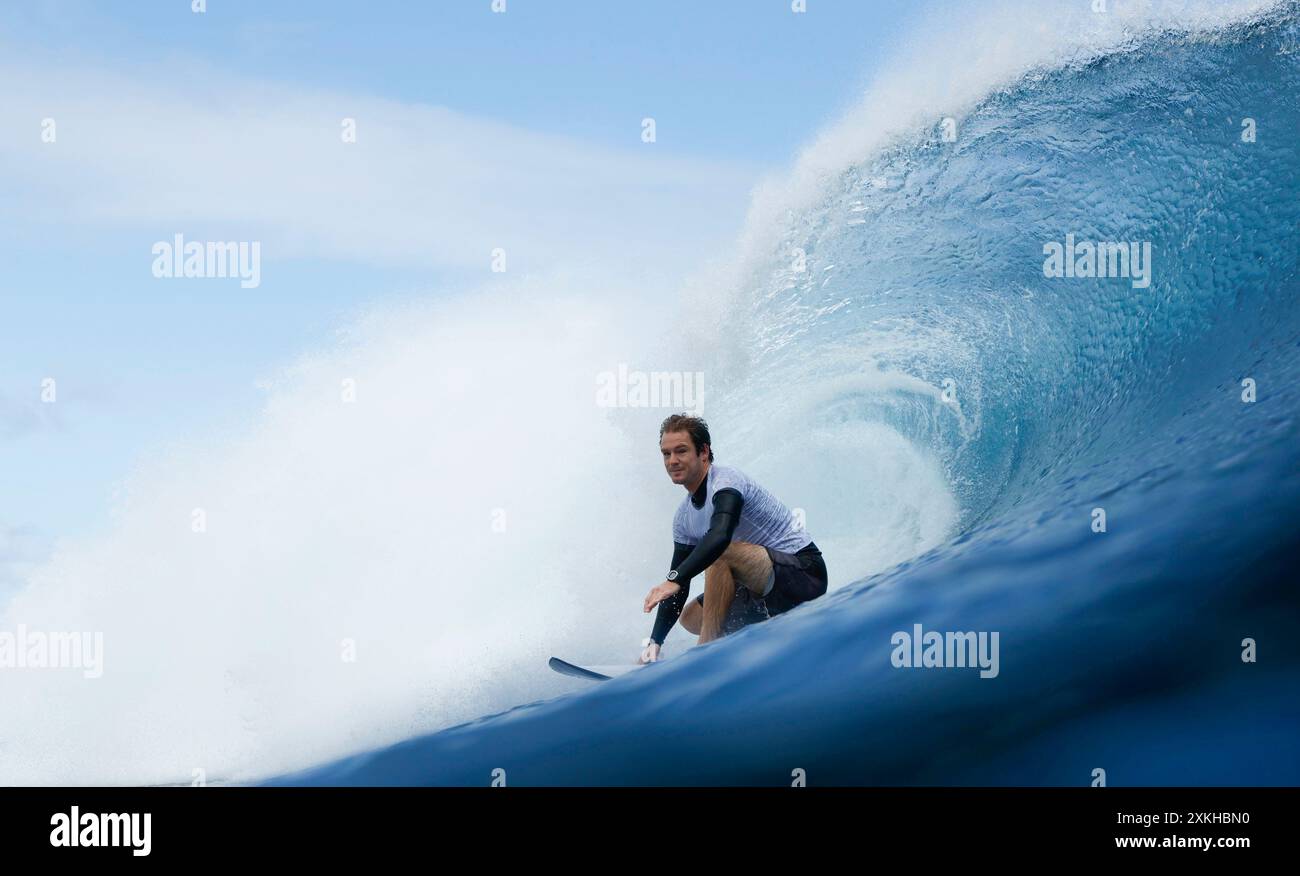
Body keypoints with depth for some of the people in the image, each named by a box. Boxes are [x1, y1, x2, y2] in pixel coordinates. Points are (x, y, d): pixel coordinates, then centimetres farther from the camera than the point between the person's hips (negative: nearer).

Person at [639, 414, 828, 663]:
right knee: (690, 616, 10)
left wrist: (673, 579, -42)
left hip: (805, 573, -9)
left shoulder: (726, 481, -16)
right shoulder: (684, 516, 9)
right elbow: (679, 588, 10)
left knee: (722, 553, -30)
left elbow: (720, 536, -37)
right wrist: (655, 642, 1)